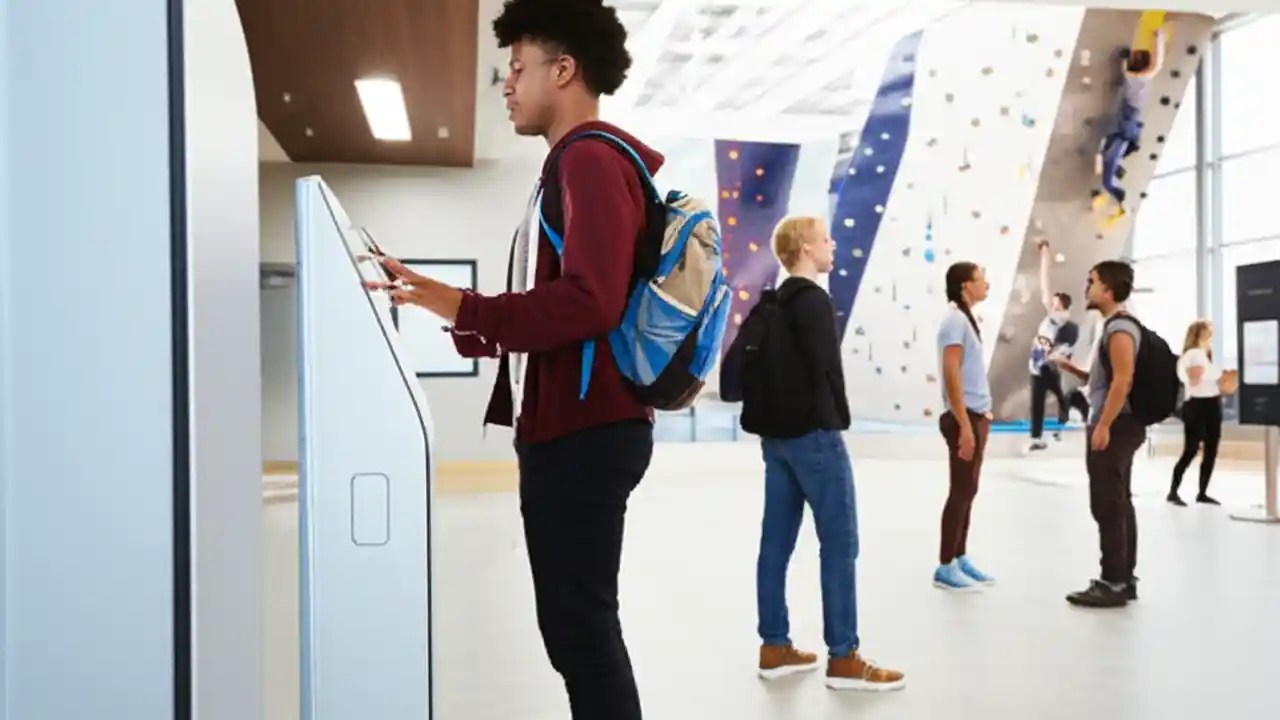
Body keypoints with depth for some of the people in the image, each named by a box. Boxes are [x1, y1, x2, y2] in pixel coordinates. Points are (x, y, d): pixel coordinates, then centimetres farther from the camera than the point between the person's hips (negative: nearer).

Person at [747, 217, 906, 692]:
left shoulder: (775, 304, 16)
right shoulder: (813, 300, -10)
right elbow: (824, 368, -16)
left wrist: (773, 419, 11)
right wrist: (838, 419, -5)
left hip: (777, 433, 9)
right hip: (812, 433, -9)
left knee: (776, 541, 8)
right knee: (840, 542, -4)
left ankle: (775, 647, 14)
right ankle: (843, 658, -1)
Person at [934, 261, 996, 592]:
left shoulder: (966, 319, 15)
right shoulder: (955, 321, -14)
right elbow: (952, 375, -20)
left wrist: (981, 416, 17)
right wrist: (965, 425, -22)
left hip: (976, 416, 9)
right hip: (964, 418, -9)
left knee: (968, 491, 13)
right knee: (961, 492, -5)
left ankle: (960, 559, 21)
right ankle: (945, 567, 1)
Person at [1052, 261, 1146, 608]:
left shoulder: (1119, 328, -15)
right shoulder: (1113, 325, 17)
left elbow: (1123, 381, -22)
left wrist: (1103, 426, -23)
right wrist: (1071, 368, 12)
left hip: (1115, 427, -10)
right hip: (1115, 426, 10)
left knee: (1107, 506, -7)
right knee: (1120, 504, 12)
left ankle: (1113, 584, -3)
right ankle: (1124, 579, 18)